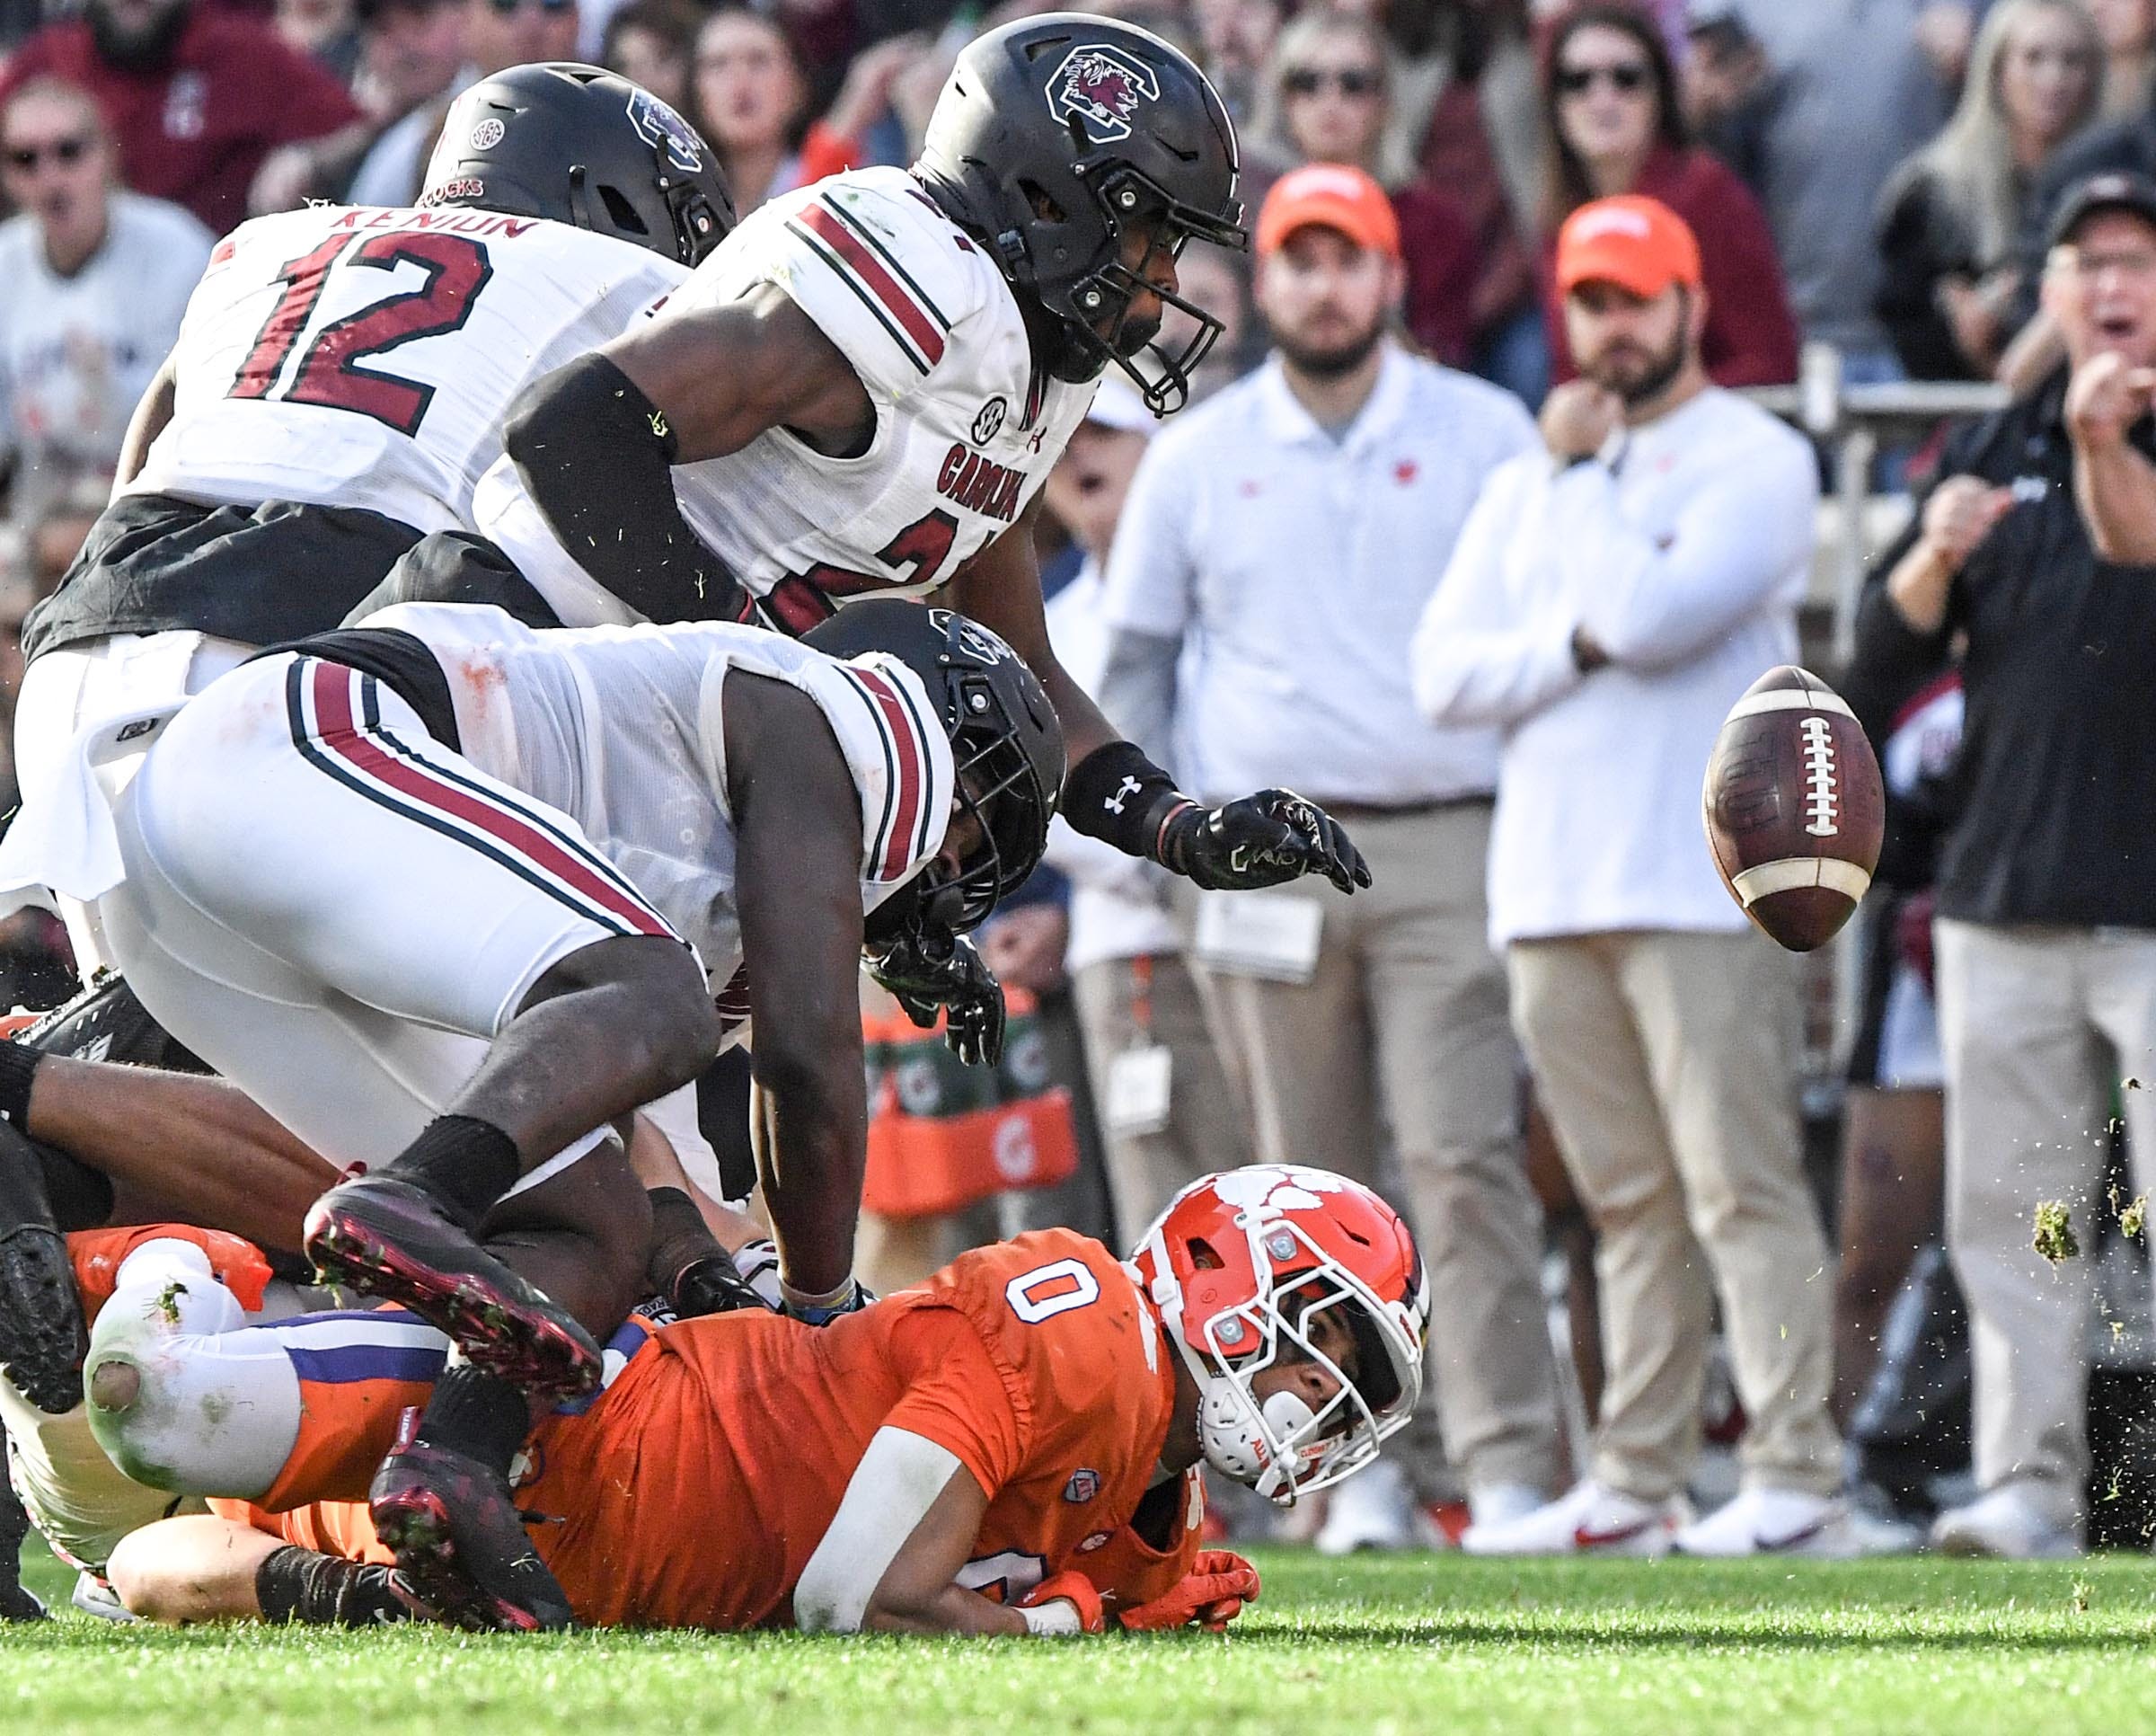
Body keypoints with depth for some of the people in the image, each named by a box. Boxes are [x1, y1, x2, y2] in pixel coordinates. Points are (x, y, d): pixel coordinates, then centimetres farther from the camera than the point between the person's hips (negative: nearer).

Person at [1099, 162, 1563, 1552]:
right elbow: (1137, 655, 18)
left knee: (1465, 1157, -13)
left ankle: (1511, 1468, -15)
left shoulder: (1488, 434, 9)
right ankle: (1361, 1469, 6)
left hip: (1451, 848, -2)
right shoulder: (1197, 458, 13)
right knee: (1315, 1178, 2)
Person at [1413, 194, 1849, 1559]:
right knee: (1629, 1202, 7)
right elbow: (1445, 675, 10)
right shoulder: (1524, 487, 21)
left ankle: (1801, 1482, -14)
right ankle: (1636, 1486, 7)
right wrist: (1578, 643, -7)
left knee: (1739, 1183, -11)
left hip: (1701, 885, -6)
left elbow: (1654, 612, -14)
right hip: (1549, 885, 6)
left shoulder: (1758, 461, 1)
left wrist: (1582, 471, -1)